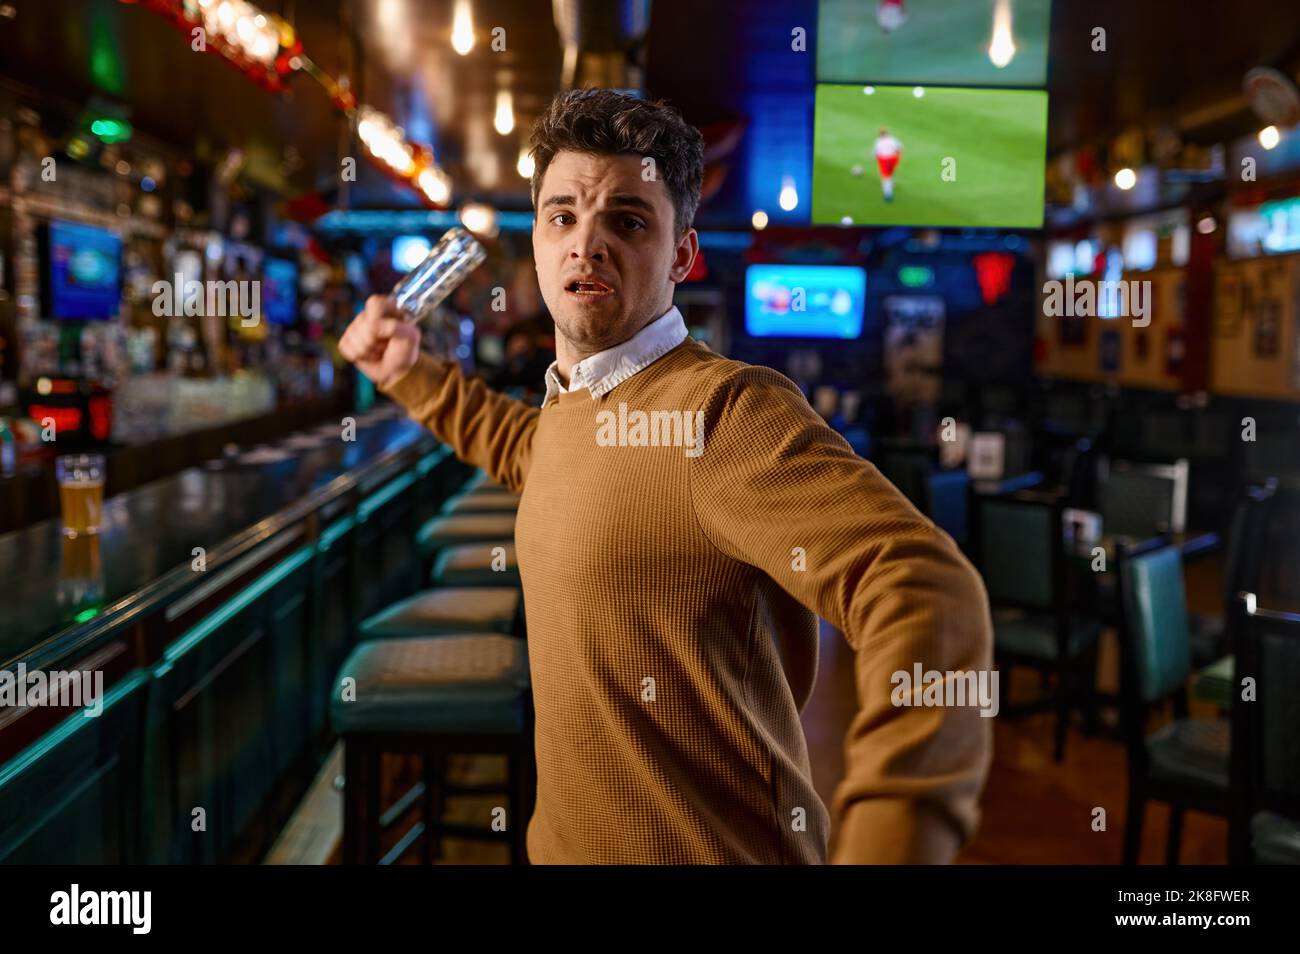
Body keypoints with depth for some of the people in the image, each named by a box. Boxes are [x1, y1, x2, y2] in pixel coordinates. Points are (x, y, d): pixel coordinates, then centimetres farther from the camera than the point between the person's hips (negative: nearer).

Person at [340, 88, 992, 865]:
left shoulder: (727, 410, -24)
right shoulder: (573, 404, 5)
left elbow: (924, 593, -36)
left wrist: (886, 847, -47)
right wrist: (411, 374, 21)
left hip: (715, 846, -8)